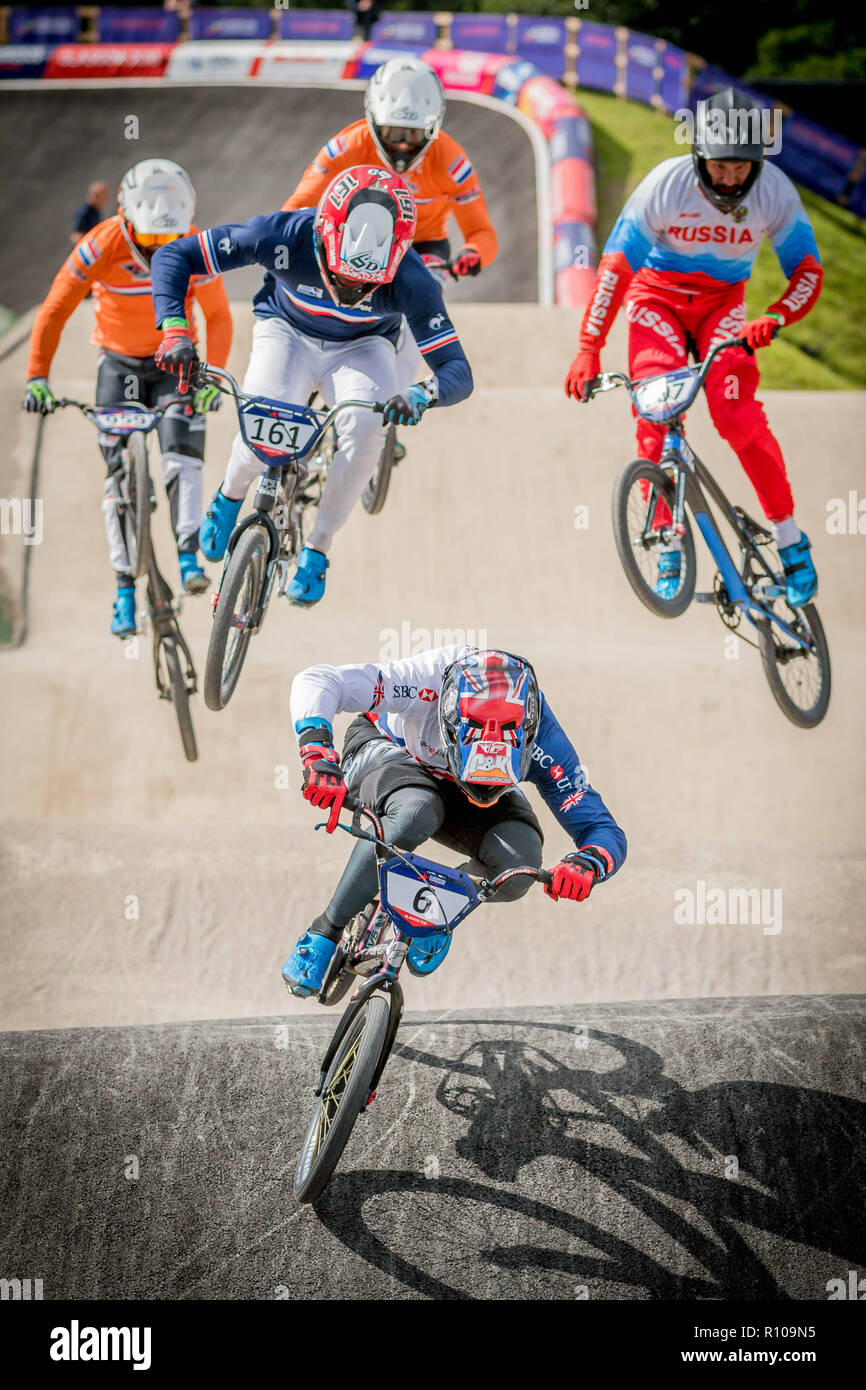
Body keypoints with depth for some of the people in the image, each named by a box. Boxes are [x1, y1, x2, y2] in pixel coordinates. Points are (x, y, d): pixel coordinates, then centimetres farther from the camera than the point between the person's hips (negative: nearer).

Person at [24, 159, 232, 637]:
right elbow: (54, 310, -19)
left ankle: (188, 555, -22)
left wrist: (212, 377, -26)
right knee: (120, 470, -6)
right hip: (119, 364, 0)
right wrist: (37, 377, -25)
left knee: (181, 450, -22)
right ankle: (125, 588, -4)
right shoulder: (101, 247, -24)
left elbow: (219, 317, -13)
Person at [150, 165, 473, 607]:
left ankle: (316, 552, -10)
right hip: (288, 332, 0)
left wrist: (421, 394, -54)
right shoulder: (286, 236, -34)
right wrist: (175, 330, -39)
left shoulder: (410, 281, -33)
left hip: (360, 347, 1)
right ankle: (230, 495, 8)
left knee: (365, 426, -31)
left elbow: (458, 371, -31)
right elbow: (172, 256, -25)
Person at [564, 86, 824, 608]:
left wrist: (775, 318, -37)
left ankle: (791, 539, -6)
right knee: (654, 412, -19)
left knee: (737, 414, -19)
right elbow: (615, 266, -22)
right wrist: (589, 349, -27)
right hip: (659, 294, 0)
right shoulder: (666, 184, -25)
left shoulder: (775, 191, -21)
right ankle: (669, 545, -9)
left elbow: (809, 271, -17)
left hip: (722, 301, 0)